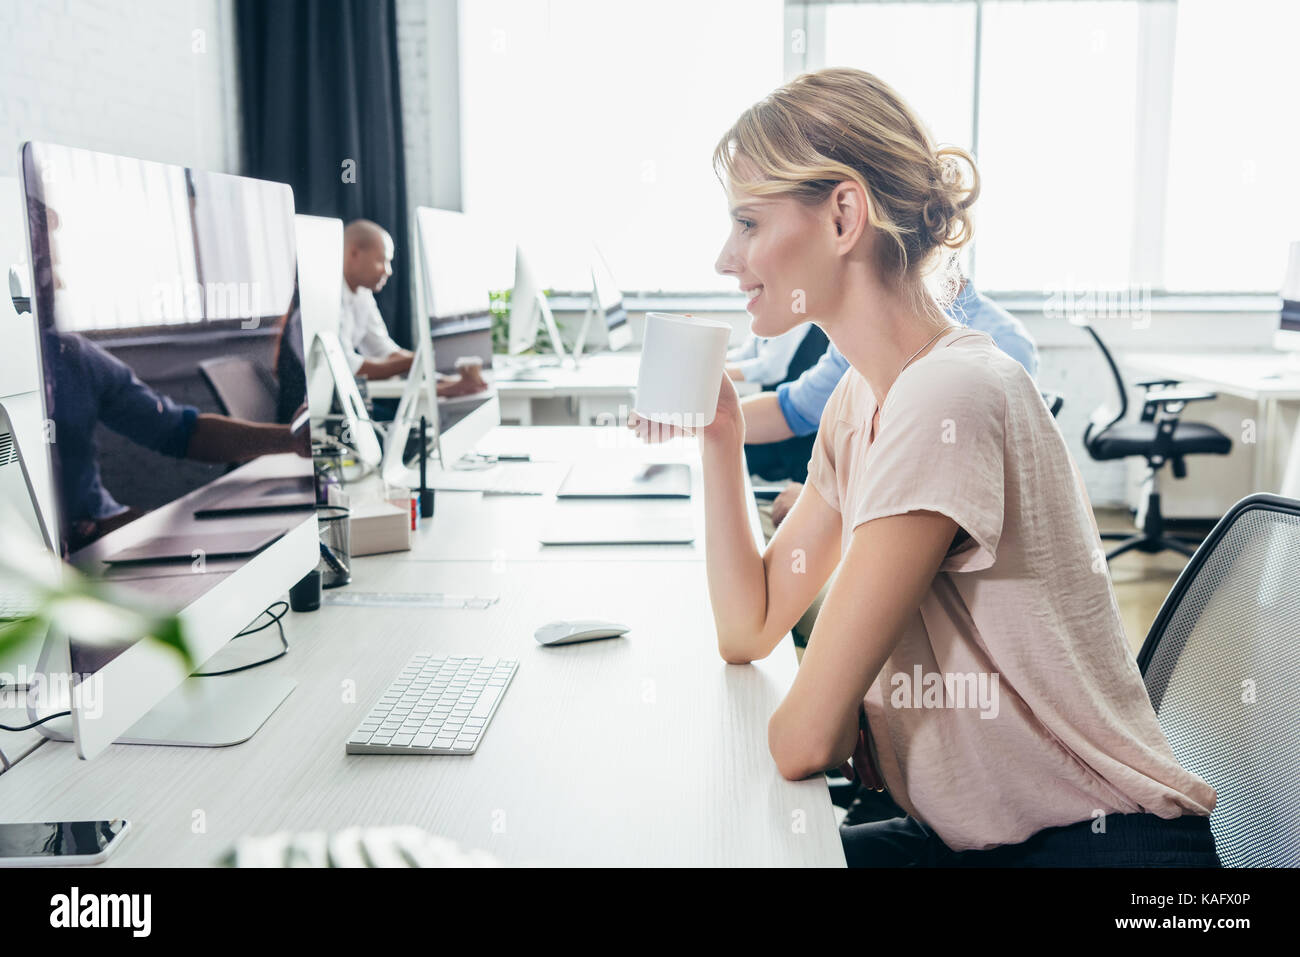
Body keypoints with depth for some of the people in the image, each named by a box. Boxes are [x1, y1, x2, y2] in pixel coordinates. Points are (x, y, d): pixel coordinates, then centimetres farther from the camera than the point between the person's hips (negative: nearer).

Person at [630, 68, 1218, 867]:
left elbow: (805, 740, -23)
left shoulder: (952, 397, -26)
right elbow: (749, 630, 5)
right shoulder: (860, 401, 3)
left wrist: (840, 727, -2)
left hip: (1101, 841, -7)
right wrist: (719, 436, 0)